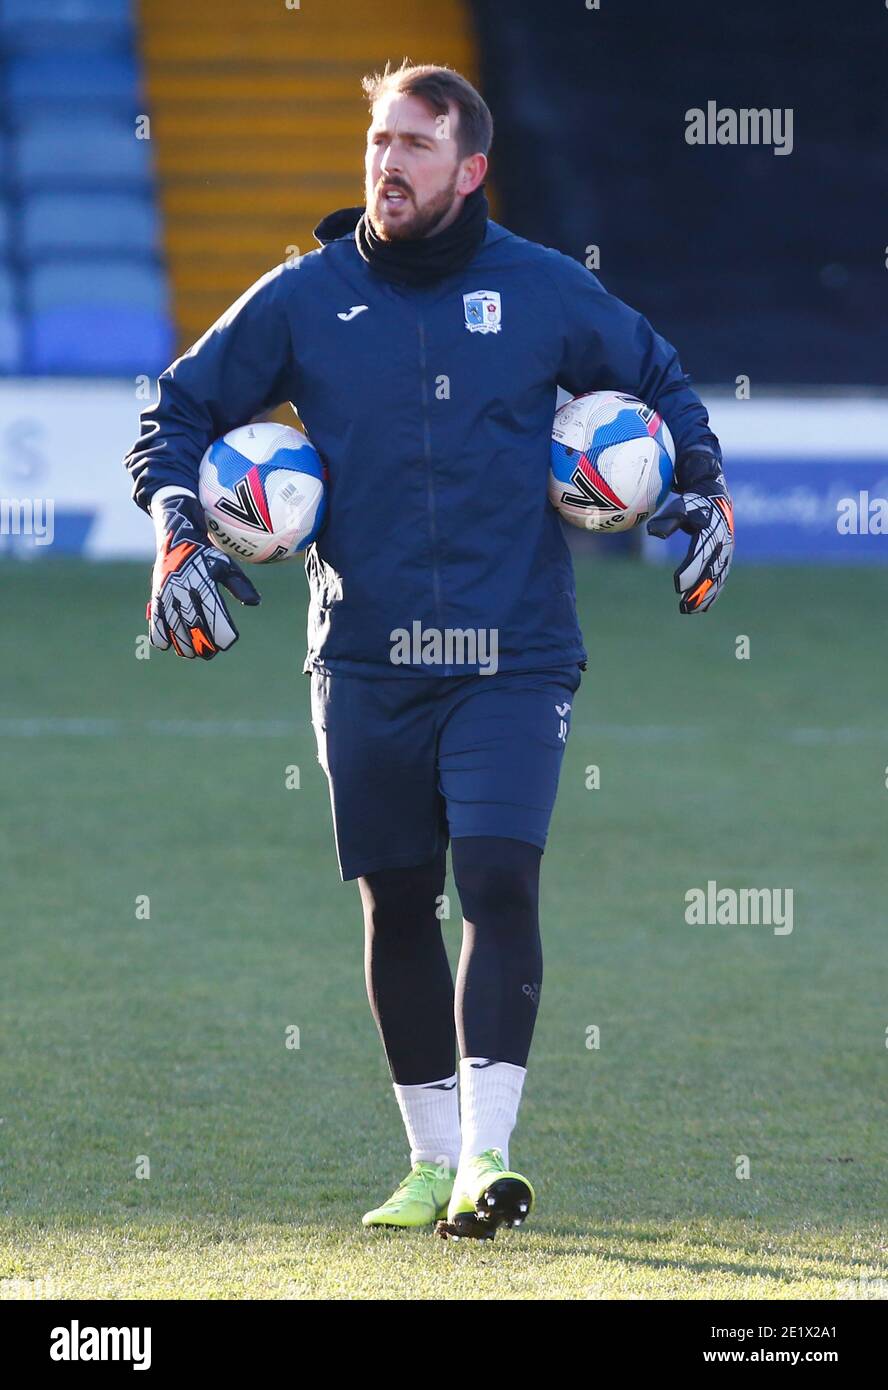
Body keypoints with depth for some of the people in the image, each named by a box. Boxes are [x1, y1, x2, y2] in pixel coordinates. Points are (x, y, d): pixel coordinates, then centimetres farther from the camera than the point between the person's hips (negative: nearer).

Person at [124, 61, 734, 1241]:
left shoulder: (546, 293, 2)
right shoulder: (305, 299, 3)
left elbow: (658, 382, 19)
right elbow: (181, 410, 11)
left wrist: (704, 486, 5)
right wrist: (177, 534, -4)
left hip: (514, 657, -2)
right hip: (366, 659, 2)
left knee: (500, 880, -15)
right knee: (395, 908, 5)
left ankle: (487, 1154, -19)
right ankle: (433, 1161, 16)